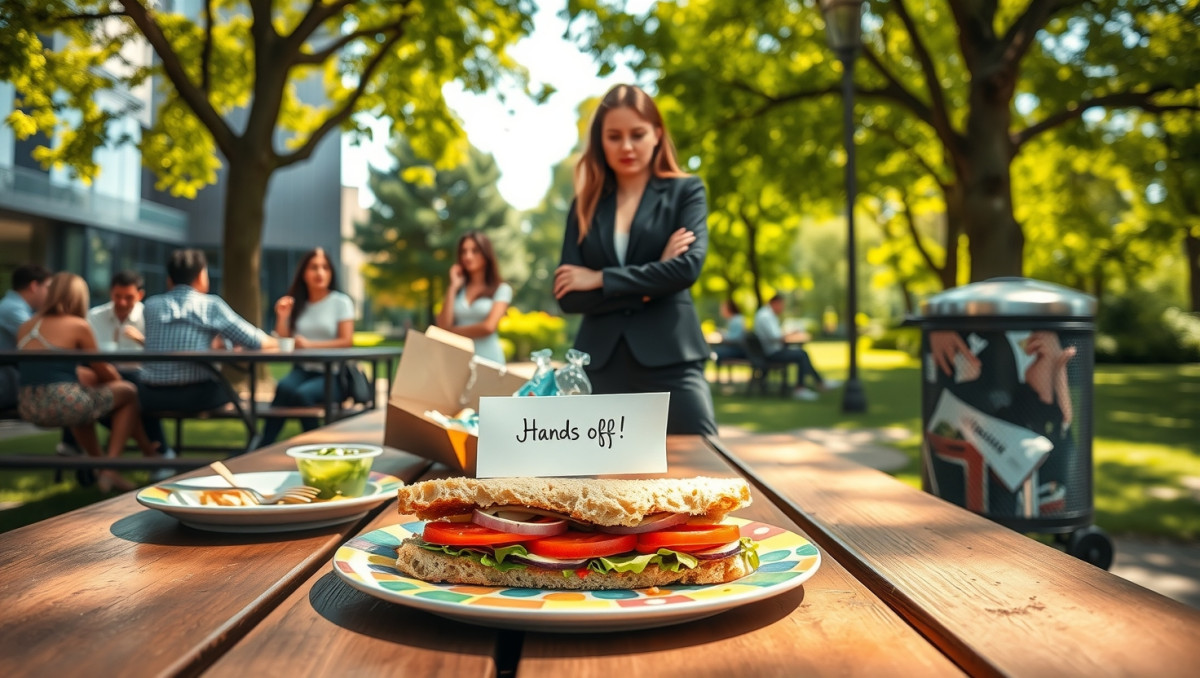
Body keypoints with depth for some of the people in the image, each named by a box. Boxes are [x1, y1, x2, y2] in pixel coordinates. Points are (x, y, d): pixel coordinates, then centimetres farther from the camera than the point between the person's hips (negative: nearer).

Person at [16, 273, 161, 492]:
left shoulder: (26, 327, 14)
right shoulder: (78, 325, -4)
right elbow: (103, 371, 6)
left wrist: (91, 373, 31)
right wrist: (118, 378, 28)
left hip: (30, 411, 7)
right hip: (63, 406, -7)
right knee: (129, 392, 16)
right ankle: (110, 471, 11)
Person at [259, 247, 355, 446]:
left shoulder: (341, 302, 2)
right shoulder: (297, 304, 12)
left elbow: (347, 341, -7)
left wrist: (310, 345, -15)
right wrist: (282, 317, -7)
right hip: (302, 370, 3)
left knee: (301, 393, -33)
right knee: (284, 387, -31)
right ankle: (264, 447, -25)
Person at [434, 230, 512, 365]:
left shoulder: (501, 289, 2)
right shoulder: (457, 289, 13)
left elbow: (488, 326, -9)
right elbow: (443, 326, 1)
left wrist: (453, 331, 1)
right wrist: (453, 287, 2)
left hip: (489, 360, -3)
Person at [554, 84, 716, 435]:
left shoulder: (685, 191, 7)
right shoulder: (586, 205, 11)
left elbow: (688, 267, -11)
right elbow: (568, 296, 2)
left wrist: (601, 279, -7)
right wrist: (650, 283, -7)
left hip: (669, 360, -2)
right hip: (601, 365, 2)